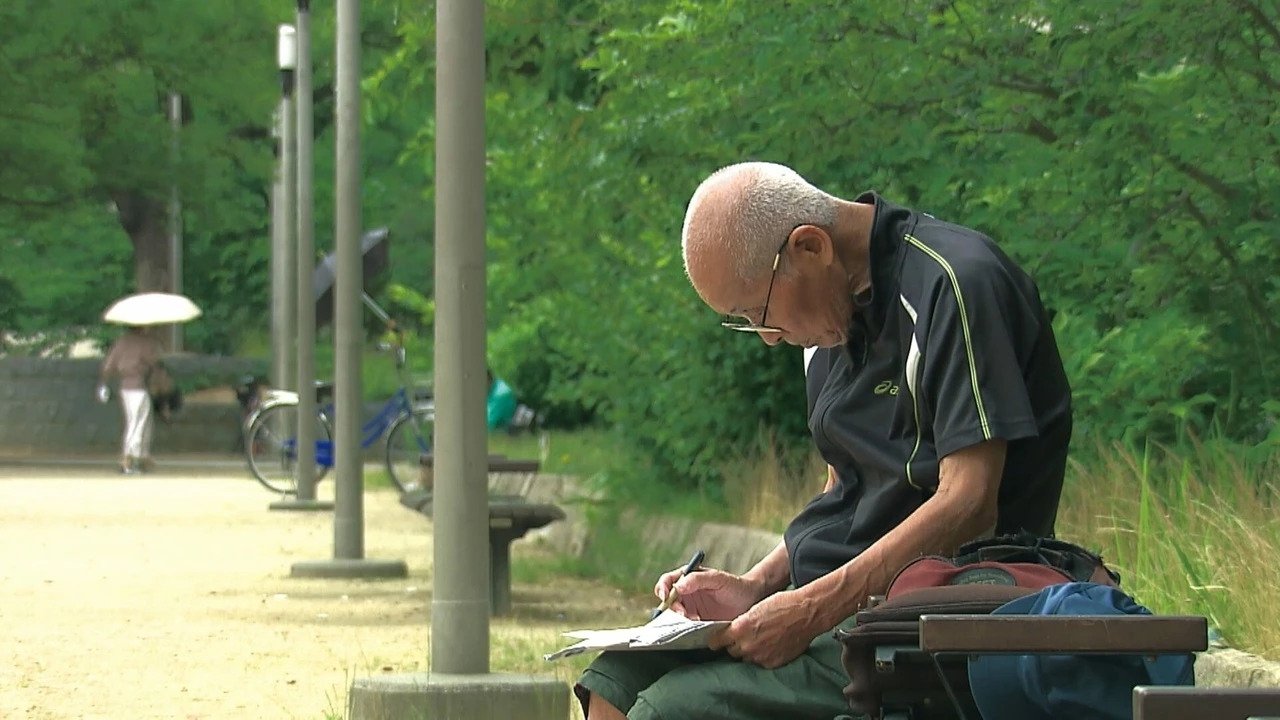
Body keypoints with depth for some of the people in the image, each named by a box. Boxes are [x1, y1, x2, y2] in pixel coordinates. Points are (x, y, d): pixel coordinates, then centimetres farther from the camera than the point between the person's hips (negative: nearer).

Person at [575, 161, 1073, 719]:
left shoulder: (954, 285, -15)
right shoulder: (837, 318, 13)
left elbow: (968, 506, -21)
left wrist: (812, 610, -21)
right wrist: (754, 588, 4)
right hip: (836, 603, 9)